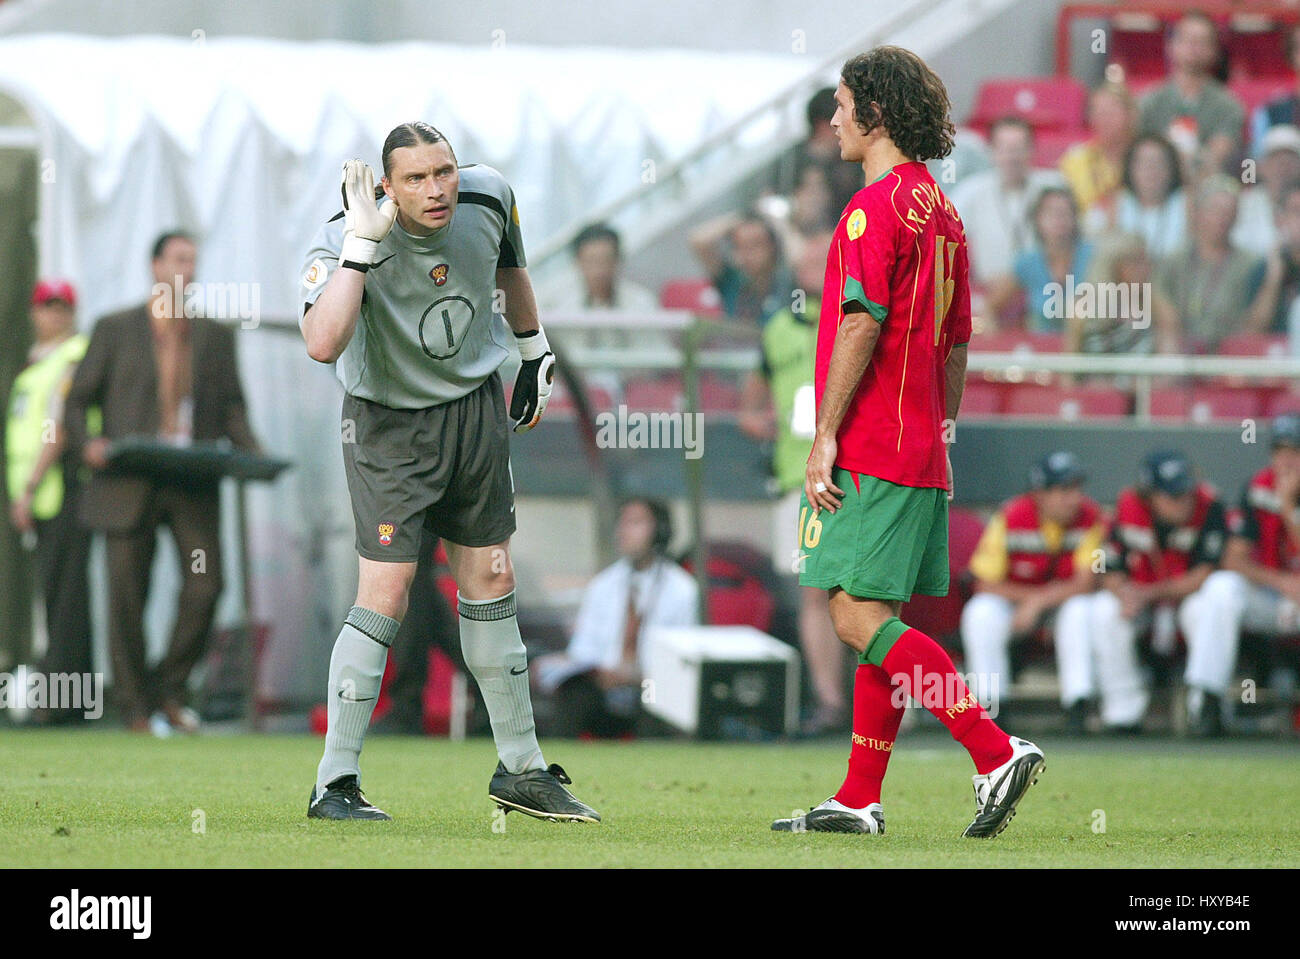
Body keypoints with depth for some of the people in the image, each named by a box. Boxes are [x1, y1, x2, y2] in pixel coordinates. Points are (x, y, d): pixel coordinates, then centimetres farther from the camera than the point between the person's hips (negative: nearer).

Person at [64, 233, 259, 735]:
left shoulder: (216, 336, 14)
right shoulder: (115, 330, 6)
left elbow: (231, 406, 16)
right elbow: (77, 401, 7)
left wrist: (249, 450, -3)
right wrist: (86, 444, -12)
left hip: (194, 484, 2)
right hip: (130, 482, -2)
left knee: (206, 583, -10)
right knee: (127, 594, -2)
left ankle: (169, 688, 8)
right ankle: (137, 707, 9)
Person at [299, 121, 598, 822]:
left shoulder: (487, 200, -11)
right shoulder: (344, 242, -26)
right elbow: (322, 345, -44)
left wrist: (534, 355, 22)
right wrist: (362, 244, -43)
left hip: (476, 409, 5)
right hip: (390, 426, -5)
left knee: (491, 588, 11)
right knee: (385, 598, -13)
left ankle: (521, 769, 23)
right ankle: (334, 784, -4)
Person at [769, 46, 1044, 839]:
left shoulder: (878, 205, -12)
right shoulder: (941, 209, 16)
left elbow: (861, 325, -19)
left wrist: (825, 436, -17)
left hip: (870, 449, -9)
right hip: (923, 458, 10)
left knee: (859, 617, -10)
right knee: (880, 622, 10)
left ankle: (997, 752, -18)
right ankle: (860, 802, 11)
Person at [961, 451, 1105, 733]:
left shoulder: (1091, 518, -16)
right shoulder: (1010, 518, -19)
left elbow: (1085, 583, -20)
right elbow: (988, 584, -15)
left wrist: (1039, 602, -29)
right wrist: (1037, 593, -19)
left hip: (1063, 603, 1)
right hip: (1011, 599, -1)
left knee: (1081, 610, -33)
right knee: (982, 612, -32)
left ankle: (1077, 704, -27)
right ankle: (992, 703, -22)